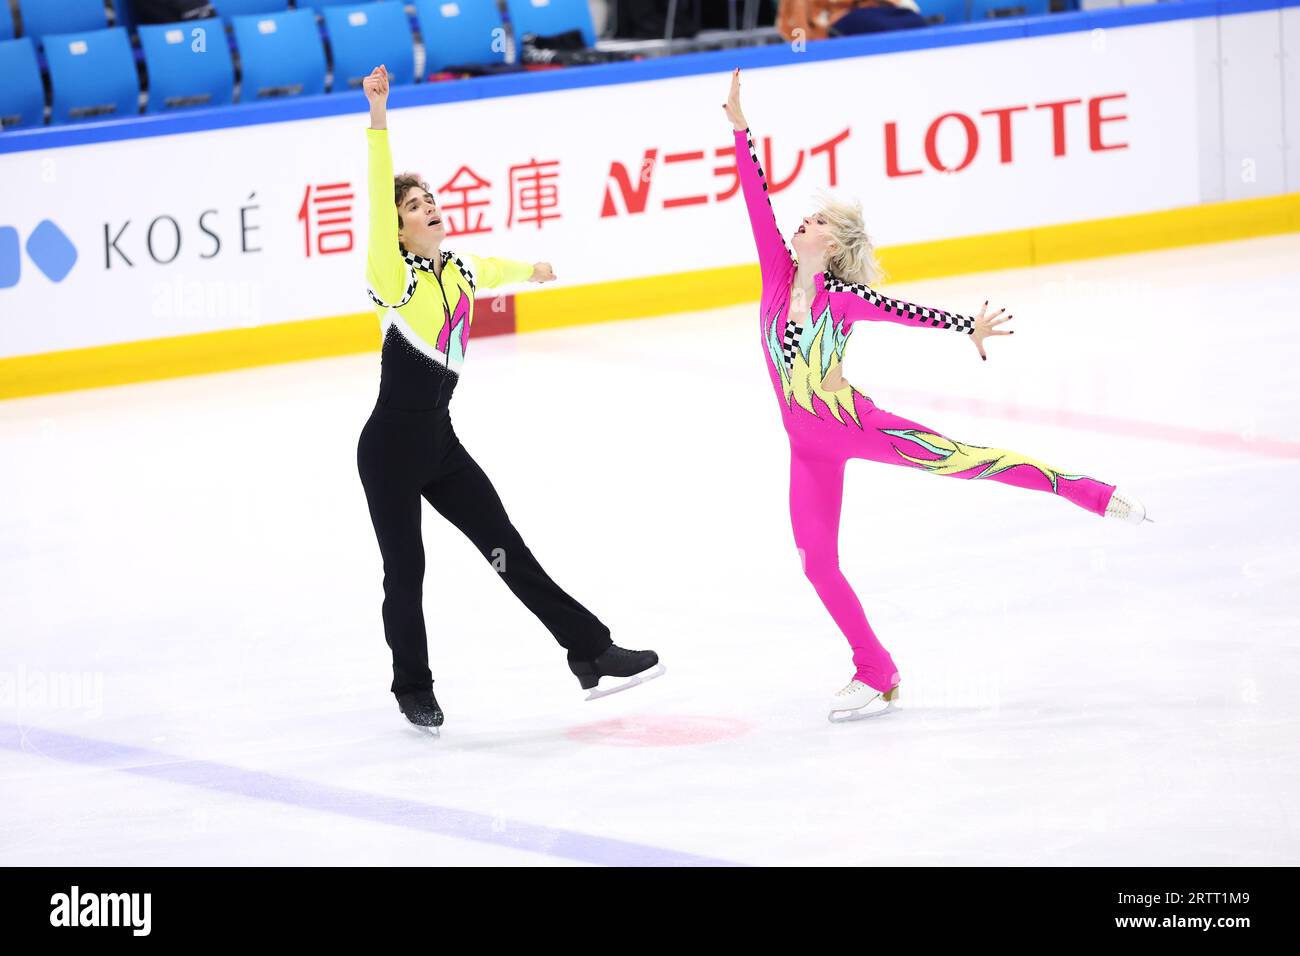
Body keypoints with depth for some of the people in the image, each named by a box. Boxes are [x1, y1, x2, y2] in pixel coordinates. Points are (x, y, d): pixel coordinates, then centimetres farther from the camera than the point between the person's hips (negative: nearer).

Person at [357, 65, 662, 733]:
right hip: (390, 451, -6)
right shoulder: (394, 276, -13)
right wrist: (378, 115, -38)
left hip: (440, 446, 6)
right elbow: (380, 195, -27)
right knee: (405, 572, 5)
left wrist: (531, 270, 56)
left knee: (510, 553, 6)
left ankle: (591, 652, 8)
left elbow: (497, 269, 33)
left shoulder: (461, 272, 8)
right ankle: (413, 690, 21)